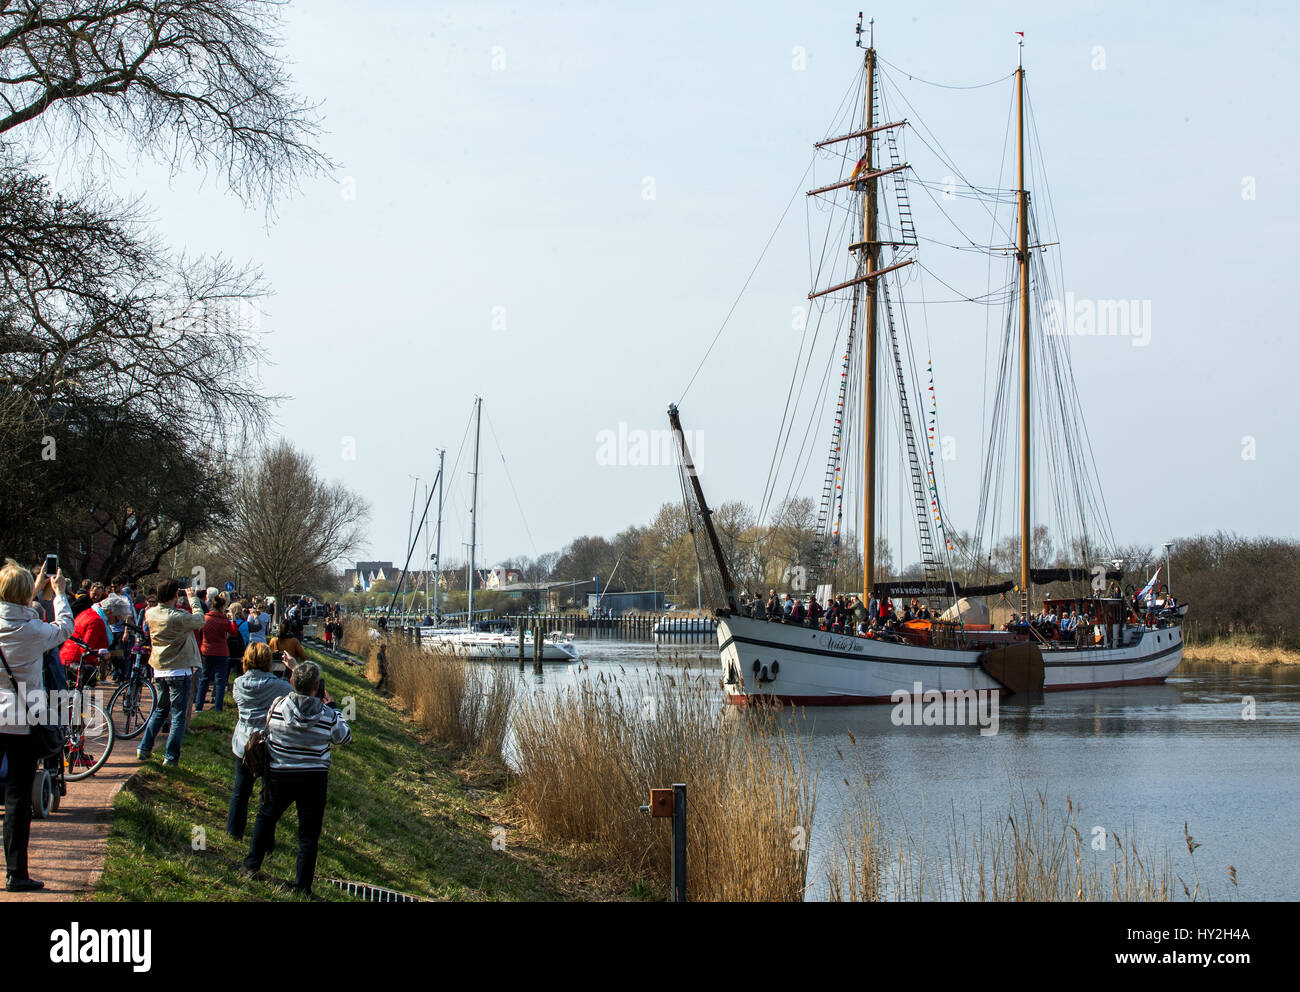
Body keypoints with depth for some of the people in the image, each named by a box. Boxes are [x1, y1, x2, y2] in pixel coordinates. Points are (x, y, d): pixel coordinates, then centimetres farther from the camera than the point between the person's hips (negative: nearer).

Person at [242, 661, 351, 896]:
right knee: (309, 834, 10)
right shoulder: (328, 716, -12)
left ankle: (252, 865, 34)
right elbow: (344, 736, 6)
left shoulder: (278, 706, -12)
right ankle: (302, 886, 14)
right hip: (315, 779, -1)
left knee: (266, 817, 25)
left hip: (280, 777, 1)